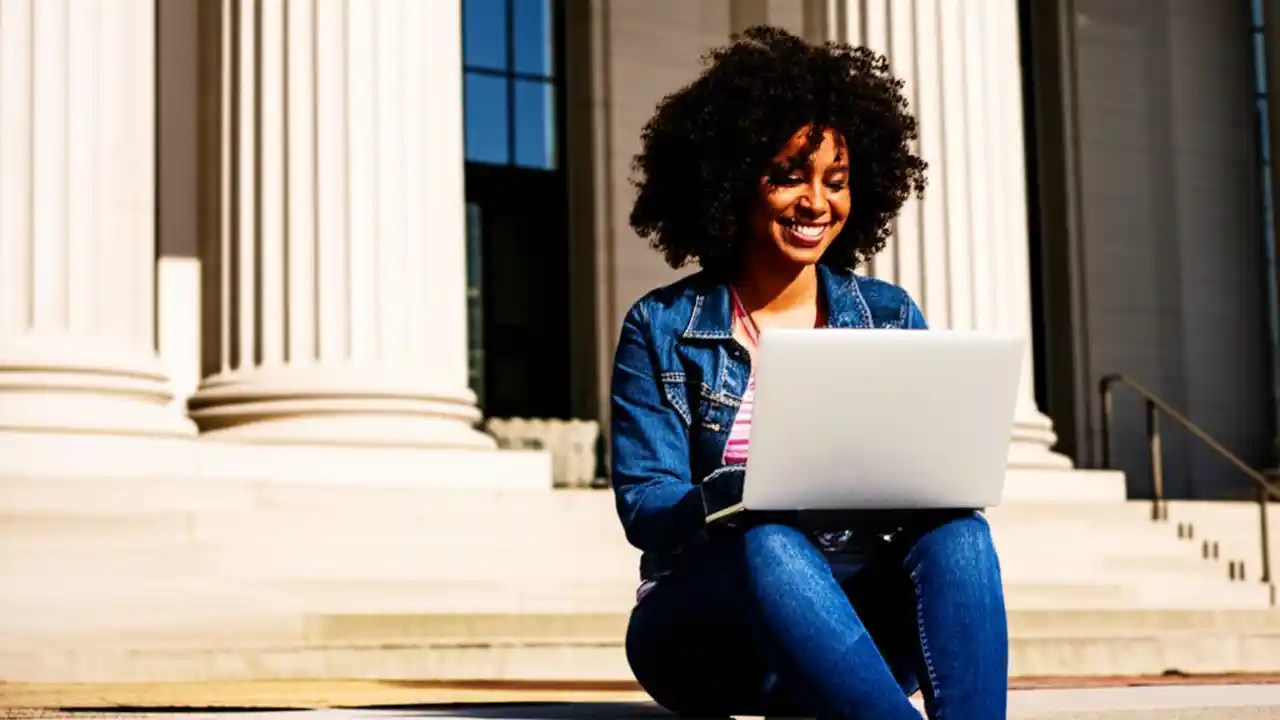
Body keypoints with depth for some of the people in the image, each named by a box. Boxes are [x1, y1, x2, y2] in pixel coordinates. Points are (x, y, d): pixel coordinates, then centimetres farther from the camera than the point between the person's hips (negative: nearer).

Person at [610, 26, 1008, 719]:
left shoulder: (890, 317, 12)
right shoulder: (662, 329, 4)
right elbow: (644, 504, -6)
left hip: (863, 620, 3)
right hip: (707, 630, -2)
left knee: (955, 530, -28)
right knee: (768, 546, -36)